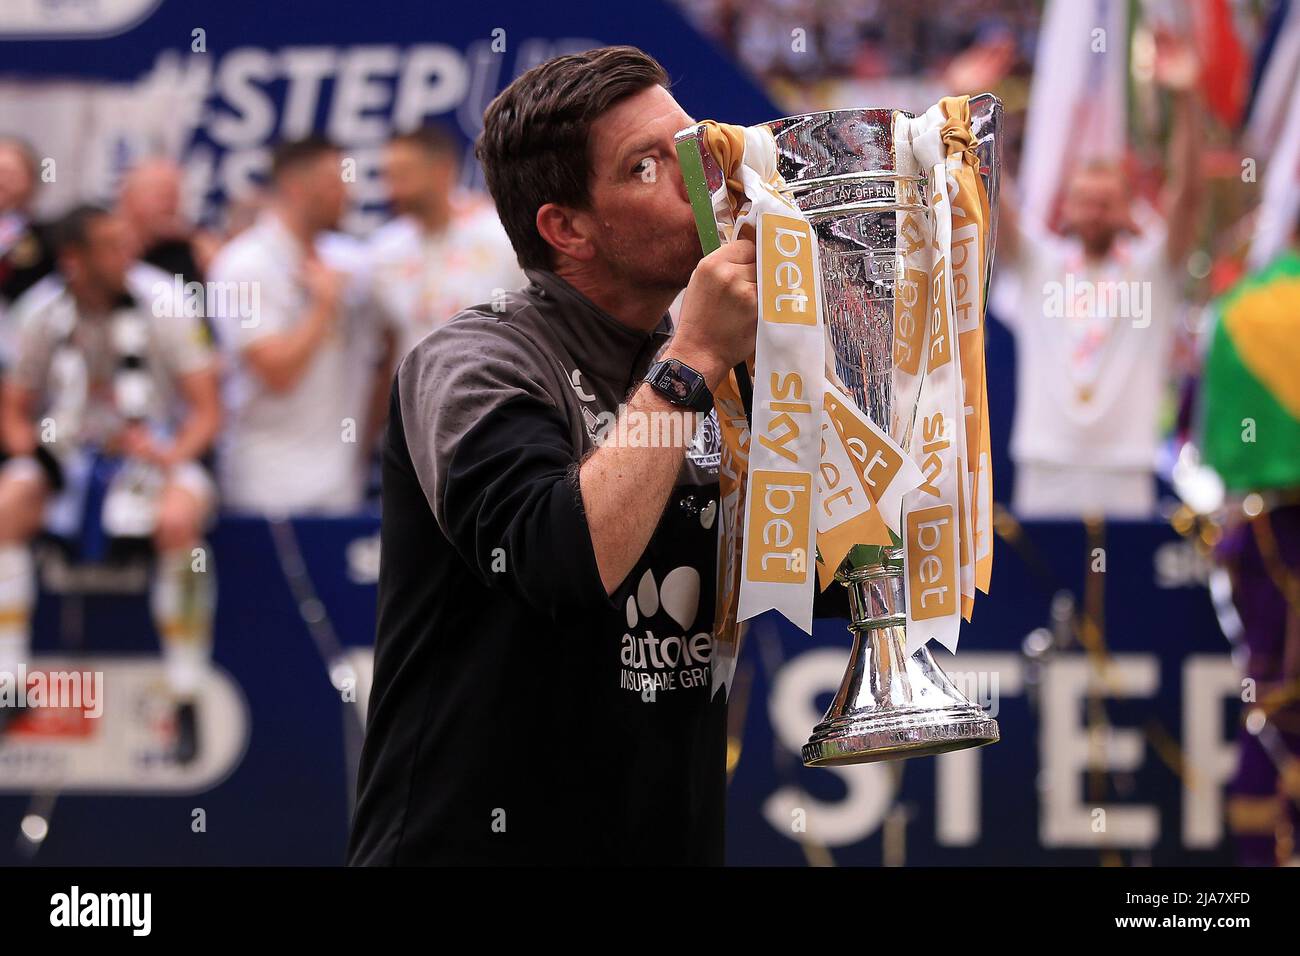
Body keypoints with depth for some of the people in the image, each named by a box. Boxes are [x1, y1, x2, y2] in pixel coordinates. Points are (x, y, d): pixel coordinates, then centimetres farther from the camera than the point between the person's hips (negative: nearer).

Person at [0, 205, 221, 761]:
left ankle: (187, 701, -26)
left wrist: (175, 454, -27)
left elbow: (207, 410, -8)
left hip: (155, 456, -3)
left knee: (178, 521, -36)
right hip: (70, 453, 3)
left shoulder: (162, 303, -10)